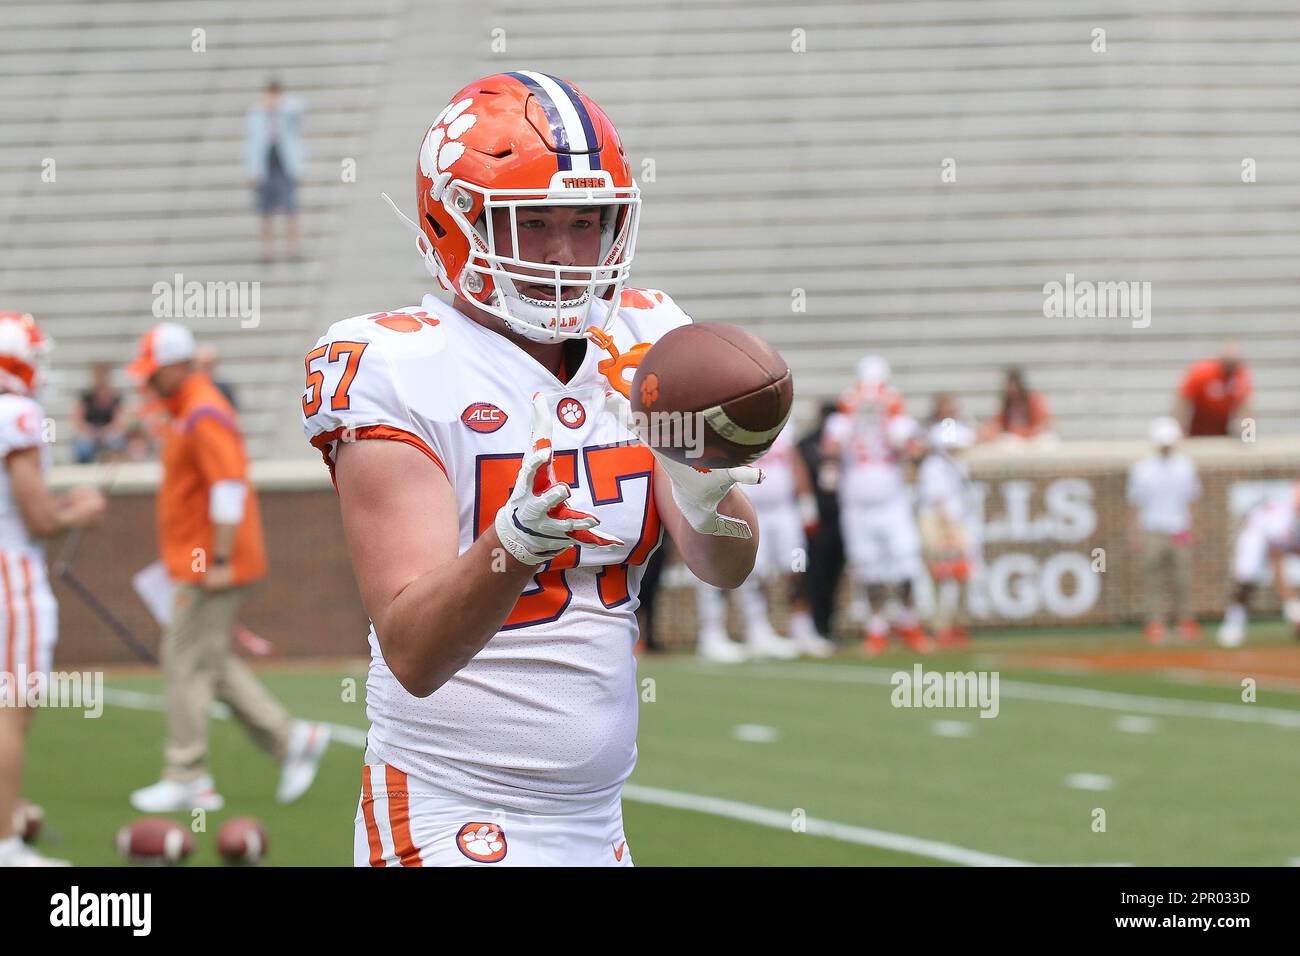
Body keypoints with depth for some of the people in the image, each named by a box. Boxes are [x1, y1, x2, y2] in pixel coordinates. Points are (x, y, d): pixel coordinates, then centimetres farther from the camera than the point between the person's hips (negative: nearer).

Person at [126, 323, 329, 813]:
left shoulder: (204, 417, -16)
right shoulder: (183, 412, 16)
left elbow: (229, 487, -24)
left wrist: (220, 561, -25)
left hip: (209, 568, -11)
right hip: (197, 565, 11)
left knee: (185, 661, -6)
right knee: (211, 661, 14)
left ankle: (187, 780, -2)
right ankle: (291, 739, 15)